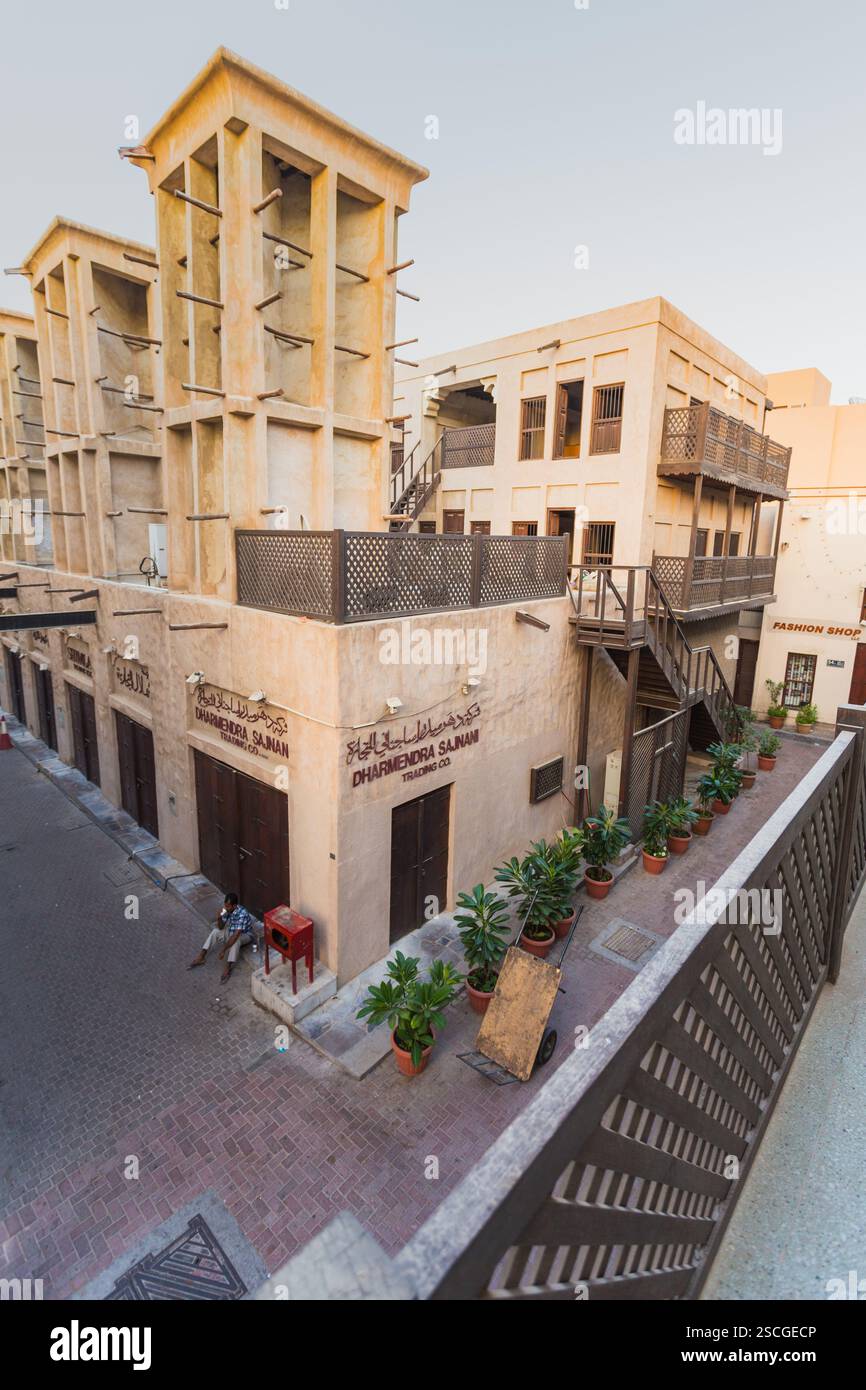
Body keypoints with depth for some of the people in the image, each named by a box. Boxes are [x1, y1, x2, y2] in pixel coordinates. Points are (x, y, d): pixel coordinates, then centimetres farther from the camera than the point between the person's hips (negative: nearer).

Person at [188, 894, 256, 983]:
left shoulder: (242, 914, -36)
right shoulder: (227, 910, -15)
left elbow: (236, 935, -39)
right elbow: (221, 927, -6)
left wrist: (224, 949, -39)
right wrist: (219, 918, -27)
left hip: (246, 935, -7)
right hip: (231, 931, 7)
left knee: (236, 941, -37)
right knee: (215, 931, -7)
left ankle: (228, 968, -31)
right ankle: (201, 957, -1)